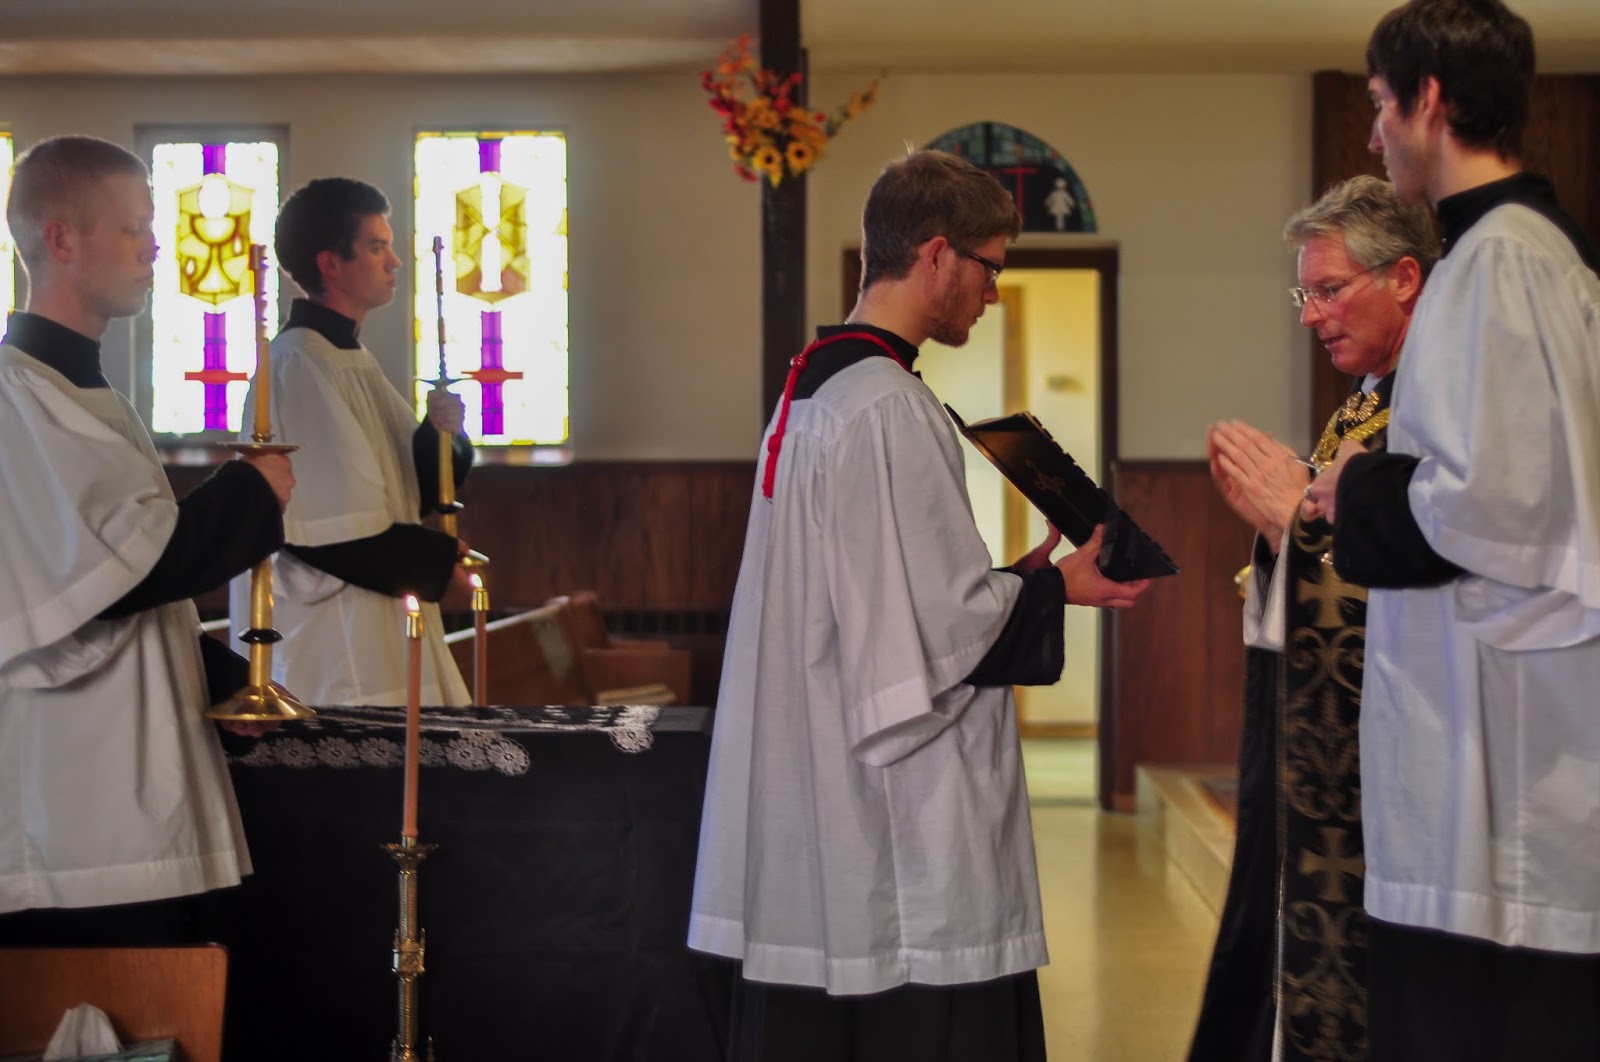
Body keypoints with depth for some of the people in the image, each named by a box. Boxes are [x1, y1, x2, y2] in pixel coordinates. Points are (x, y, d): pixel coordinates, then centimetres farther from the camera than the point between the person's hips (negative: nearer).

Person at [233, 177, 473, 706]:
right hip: (330, 641, -9)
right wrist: (438, 558, -11)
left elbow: (409, 490, 14)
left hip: (376, 632, 9)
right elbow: (325, 531, -21)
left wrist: (438, 433, -5)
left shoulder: (352, 359, 13)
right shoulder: (299, 366, -16)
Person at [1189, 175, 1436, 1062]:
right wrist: (1267, 508, 4)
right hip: (1295, 715, 10)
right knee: (1277, 943, 14)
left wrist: (1298, 509, -16)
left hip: (1366, 736, -10)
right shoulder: (1358, 406, 18)